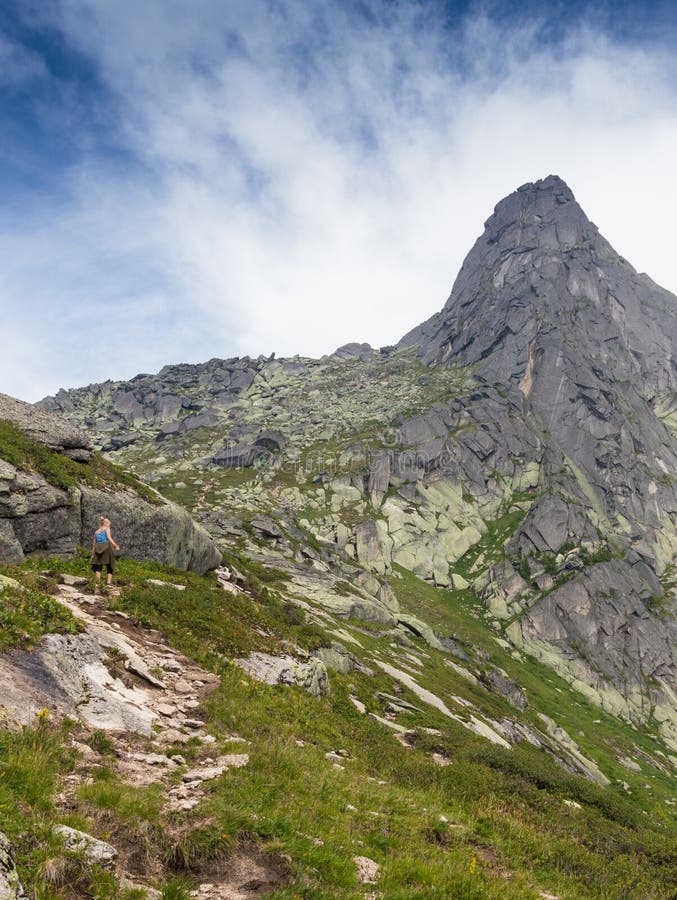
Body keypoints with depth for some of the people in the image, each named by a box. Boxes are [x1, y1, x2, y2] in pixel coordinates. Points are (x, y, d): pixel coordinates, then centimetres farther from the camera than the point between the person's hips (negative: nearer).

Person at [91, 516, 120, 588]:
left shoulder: (96, 532, 24)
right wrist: (115, 545, -14)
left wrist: (92, 554, 18)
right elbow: (109, 538, -6)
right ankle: (108, 583, -15)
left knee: (98, 568, -3)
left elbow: (94, 543, 18)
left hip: (98, 549, 4)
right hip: (107, 547, -4)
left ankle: (97, 583, -22)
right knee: (109, 567, 1)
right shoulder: (107, 529, 11)